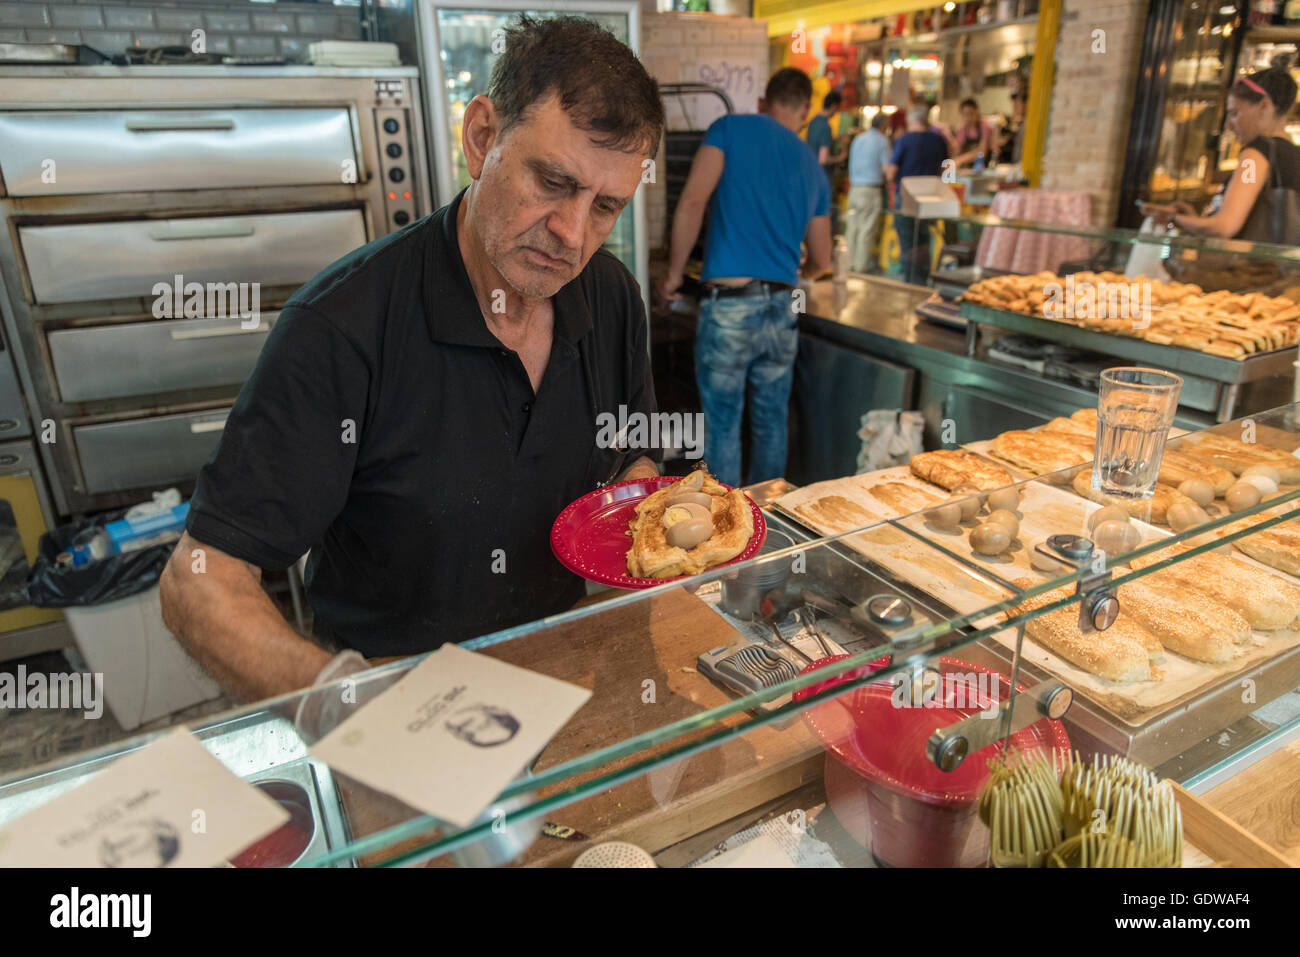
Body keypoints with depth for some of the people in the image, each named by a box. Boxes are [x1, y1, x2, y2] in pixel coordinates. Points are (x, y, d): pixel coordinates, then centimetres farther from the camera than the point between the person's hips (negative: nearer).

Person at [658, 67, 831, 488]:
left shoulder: (731, 127, 2)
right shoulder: (813, 169, 15)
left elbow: (691, 204, -12)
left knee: (722, 426, 7)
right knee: (771, 423, 17)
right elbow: (821, 261, 21)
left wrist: (673, 273, 0)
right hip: (782, 310, 5)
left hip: (729, 307, -4)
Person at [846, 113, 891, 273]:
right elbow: (886, 168, -7)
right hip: (872, 189, -6)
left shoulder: (857, 139, 14)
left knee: (854, 228, 9)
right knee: (868, 229, -3)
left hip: (854, 188, 6)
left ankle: (851, 263, 12)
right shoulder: (882, 141, -4)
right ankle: (861, 266, -3)